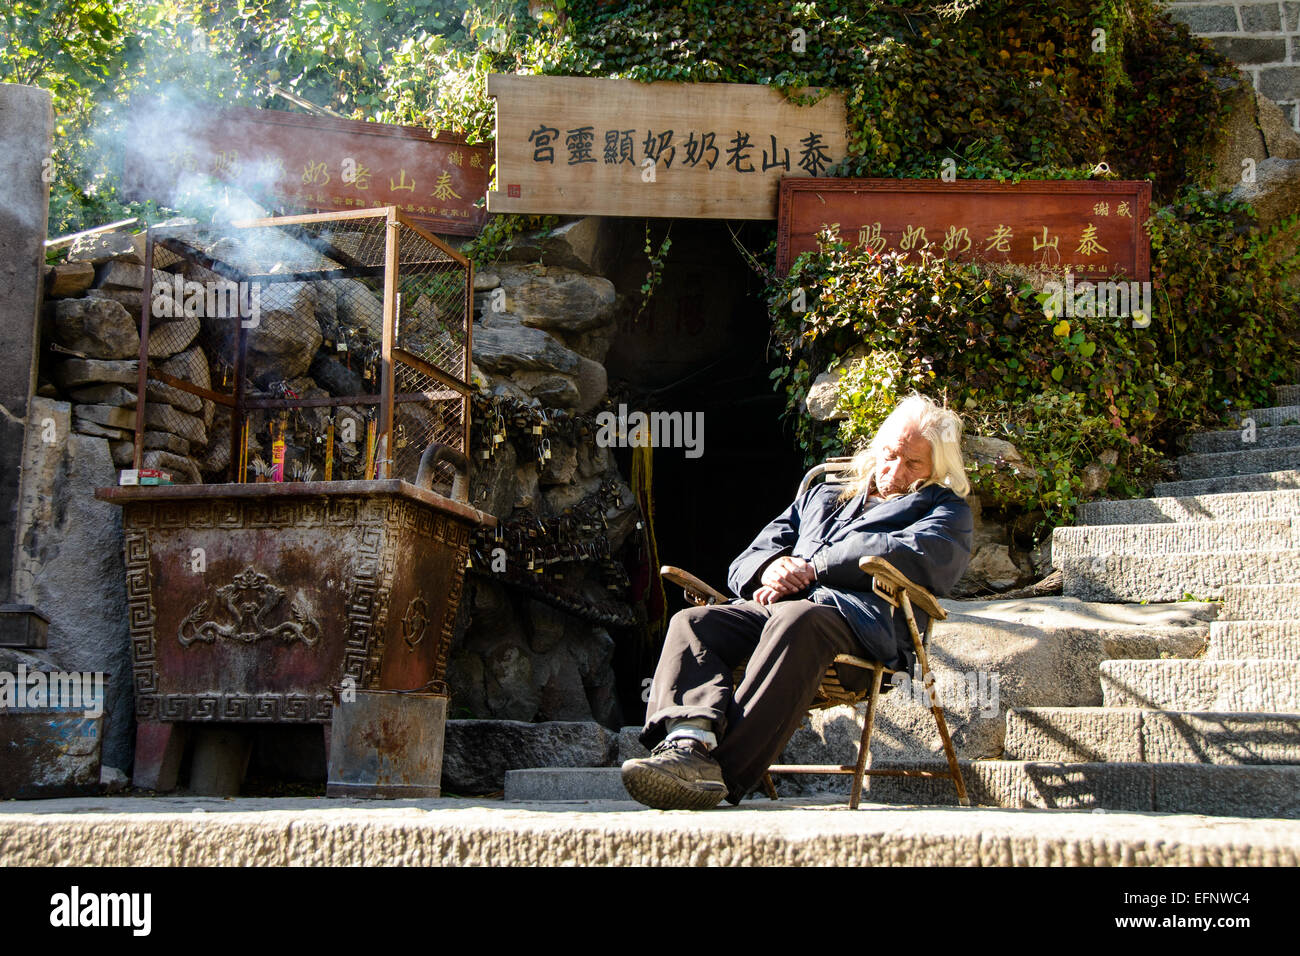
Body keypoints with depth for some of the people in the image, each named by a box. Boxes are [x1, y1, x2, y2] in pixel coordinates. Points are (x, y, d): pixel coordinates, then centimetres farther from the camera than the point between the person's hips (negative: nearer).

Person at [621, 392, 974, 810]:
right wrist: (771, 569, 1)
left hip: (861, 616, -5)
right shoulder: (820, 497, 36)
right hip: (776, 605, 6)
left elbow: (909, 557, -3)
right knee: (692, 621, -23)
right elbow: (744, 564, 27)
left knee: (796, 621, -40)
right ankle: (690, 740, -49)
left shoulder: (947, 511, 22)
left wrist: (807, 567, -2)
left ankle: (723, 773, -52)